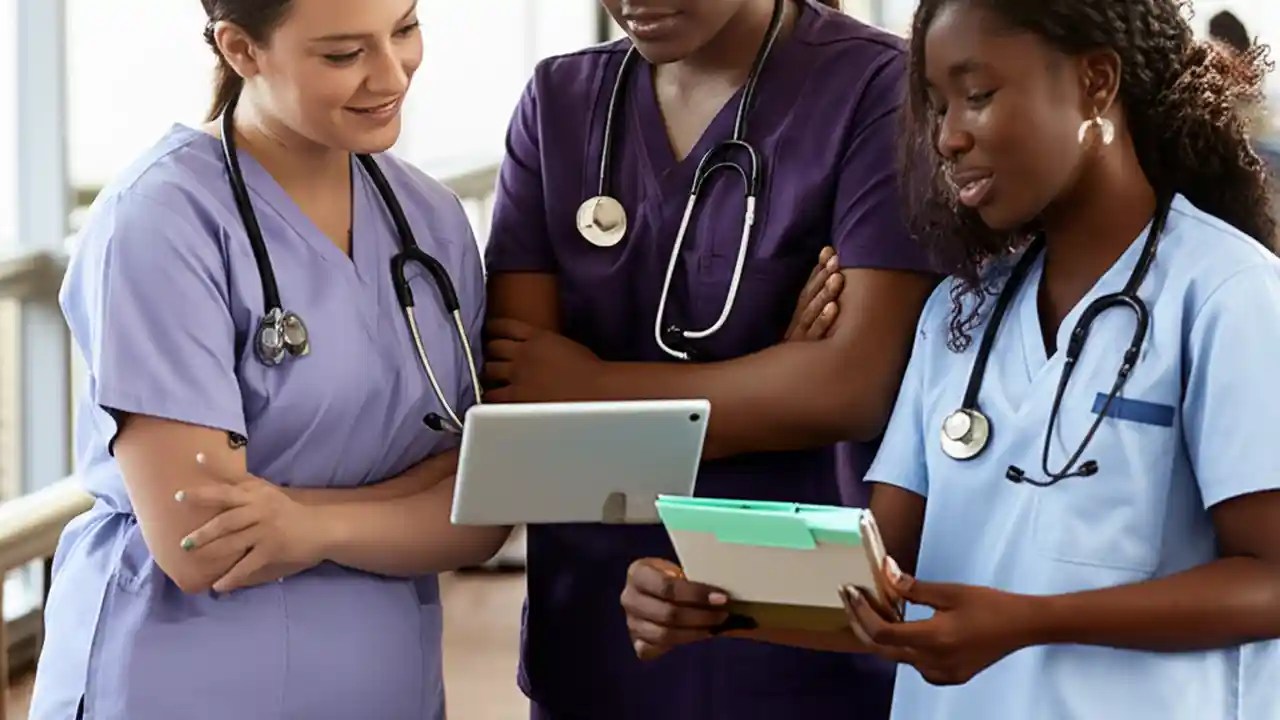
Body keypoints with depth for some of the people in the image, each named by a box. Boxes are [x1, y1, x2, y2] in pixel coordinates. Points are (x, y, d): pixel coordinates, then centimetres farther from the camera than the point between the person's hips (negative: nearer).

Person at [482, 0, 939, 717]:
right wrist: (761, 390, -17)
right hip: (592, 639, 4)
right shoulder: (559, 102, 4)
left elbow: (853, 386, -18)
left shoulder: (876, 88, -9)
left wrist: (587, 389, -10)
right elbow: (509, 403, -4)